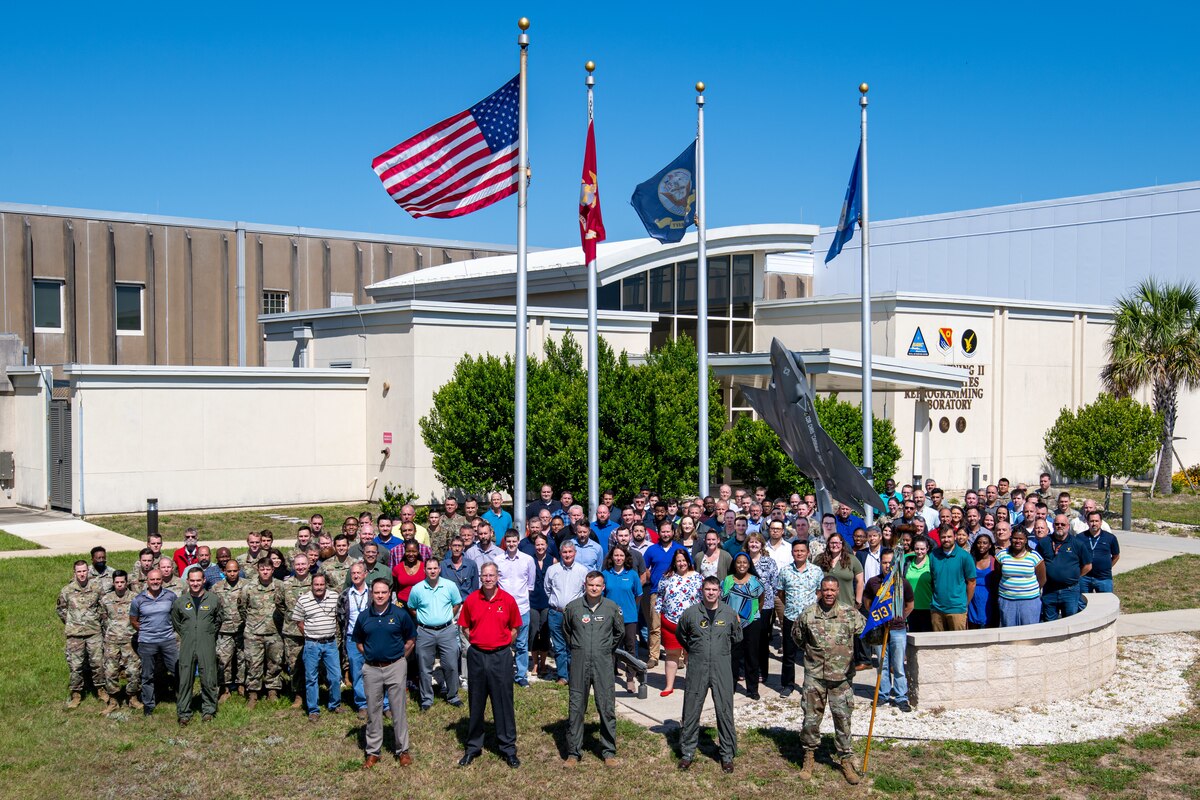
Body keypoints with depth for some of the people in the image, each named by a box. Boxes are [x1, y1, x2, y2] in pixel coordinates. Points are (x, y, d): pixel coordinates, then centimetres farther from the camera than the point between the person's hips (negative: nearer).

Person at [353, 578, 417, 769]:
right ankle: (372, 752, 19)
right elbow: (358, 642, 15)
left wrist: (400, 659, 0)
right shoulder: (363, 617, 2)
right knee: (373, 711, 9)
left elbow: (410, 640, 4)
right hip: (371, 669, 2)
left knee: (399, 710, 4)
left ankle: (402, 750, 16)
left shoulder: (400, 614, -5)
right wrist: (369, 656, 5)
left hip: (395, 667, -2)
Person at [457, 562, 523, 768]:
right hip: (476, 656, 1)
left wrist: (504, 645, 0)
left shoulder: (508, 600, -4)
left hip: (501, 656, -1)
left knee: (504, 702, 3)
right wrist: (475, 643, 2)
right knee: (475, 703, 10)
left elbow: (515, 628, 6)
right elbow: (465, 626, 11)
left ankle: (508, 748, 12)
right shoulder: (471, 600, -2)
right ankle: (473, 747, 22)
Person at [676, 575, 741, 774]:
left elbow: (737, 638, 17)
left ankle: (727, 755, 13)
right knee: (691, 710, 5)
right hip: (697, 668, 0)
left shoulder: (729, 614, 0)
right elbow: (680, 635, 16)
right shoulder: (690, 613, -1)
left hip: (722, 668, 0)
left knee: (725, 710, 2)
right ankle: (687, 752, 18)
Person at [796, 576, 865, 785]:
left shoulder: (850, 613, -3)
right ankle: (808, 757, 23)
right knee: (811, 717, 6)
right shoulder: (808, 614, -1)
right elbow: (797, 635, 15)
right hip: (814, 676, 1)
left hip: (841, 677, 0)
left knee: (843, 718, 4)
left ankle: (846, 760, 17)